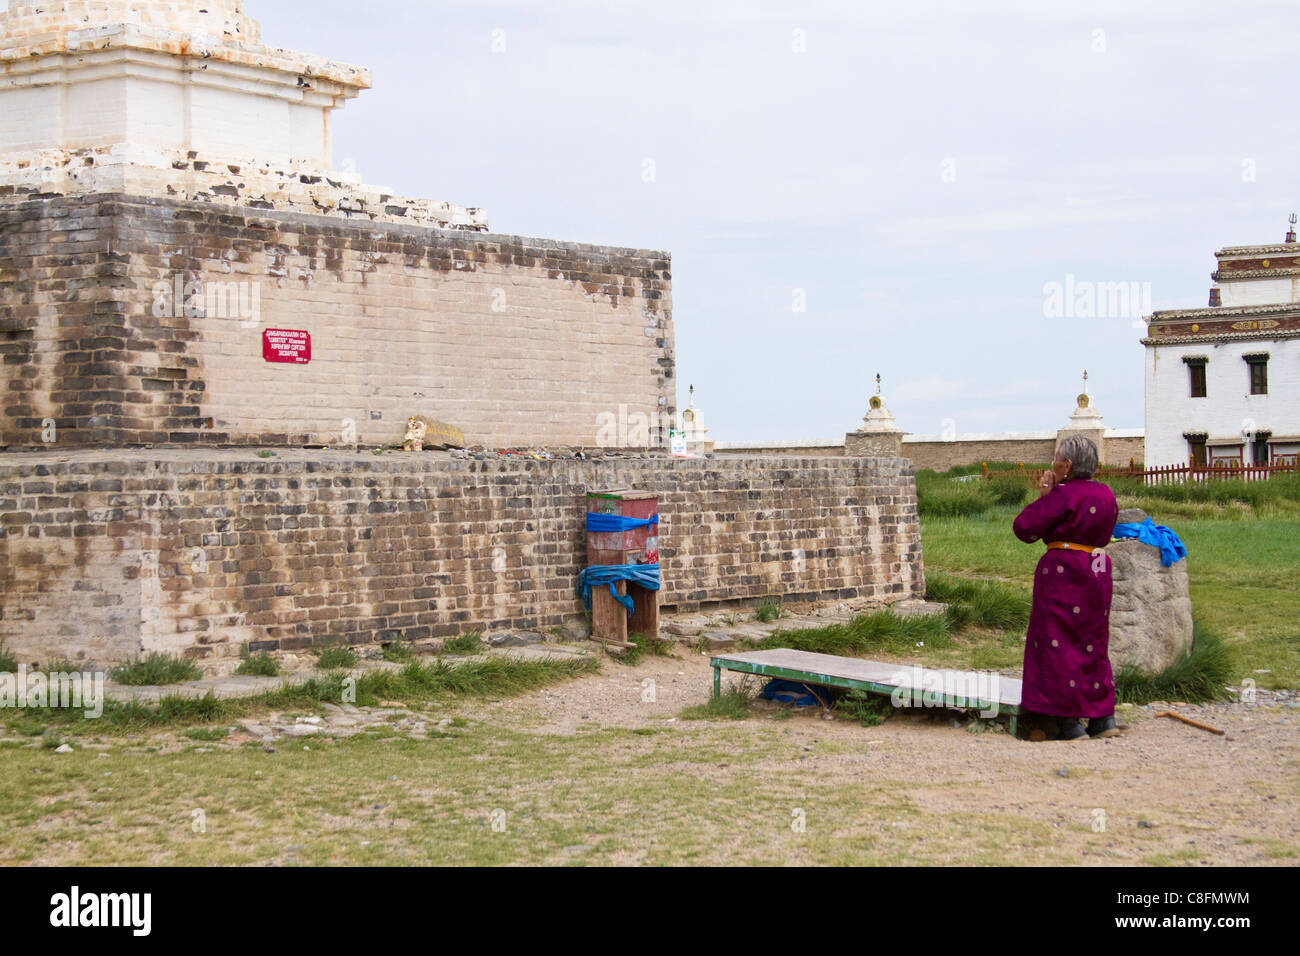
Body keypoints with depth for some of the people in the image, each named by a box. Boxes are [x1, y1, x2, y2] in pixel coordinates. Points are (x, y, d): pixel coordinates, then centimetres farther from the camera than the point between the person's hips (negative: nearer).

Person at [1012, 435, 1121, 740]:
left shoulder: (1063, 496, -14)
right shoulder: (1106, 495, 10)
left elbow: (1024, 528, -12)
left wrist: (1043, 497, 2)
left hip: (1062, 573, -8)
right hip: (1097, 572, 8)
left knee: (1058, 646, -2)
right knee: (1093, 645, 16)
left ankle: (1070, 724, -4)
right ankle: (1103, 718, 15)